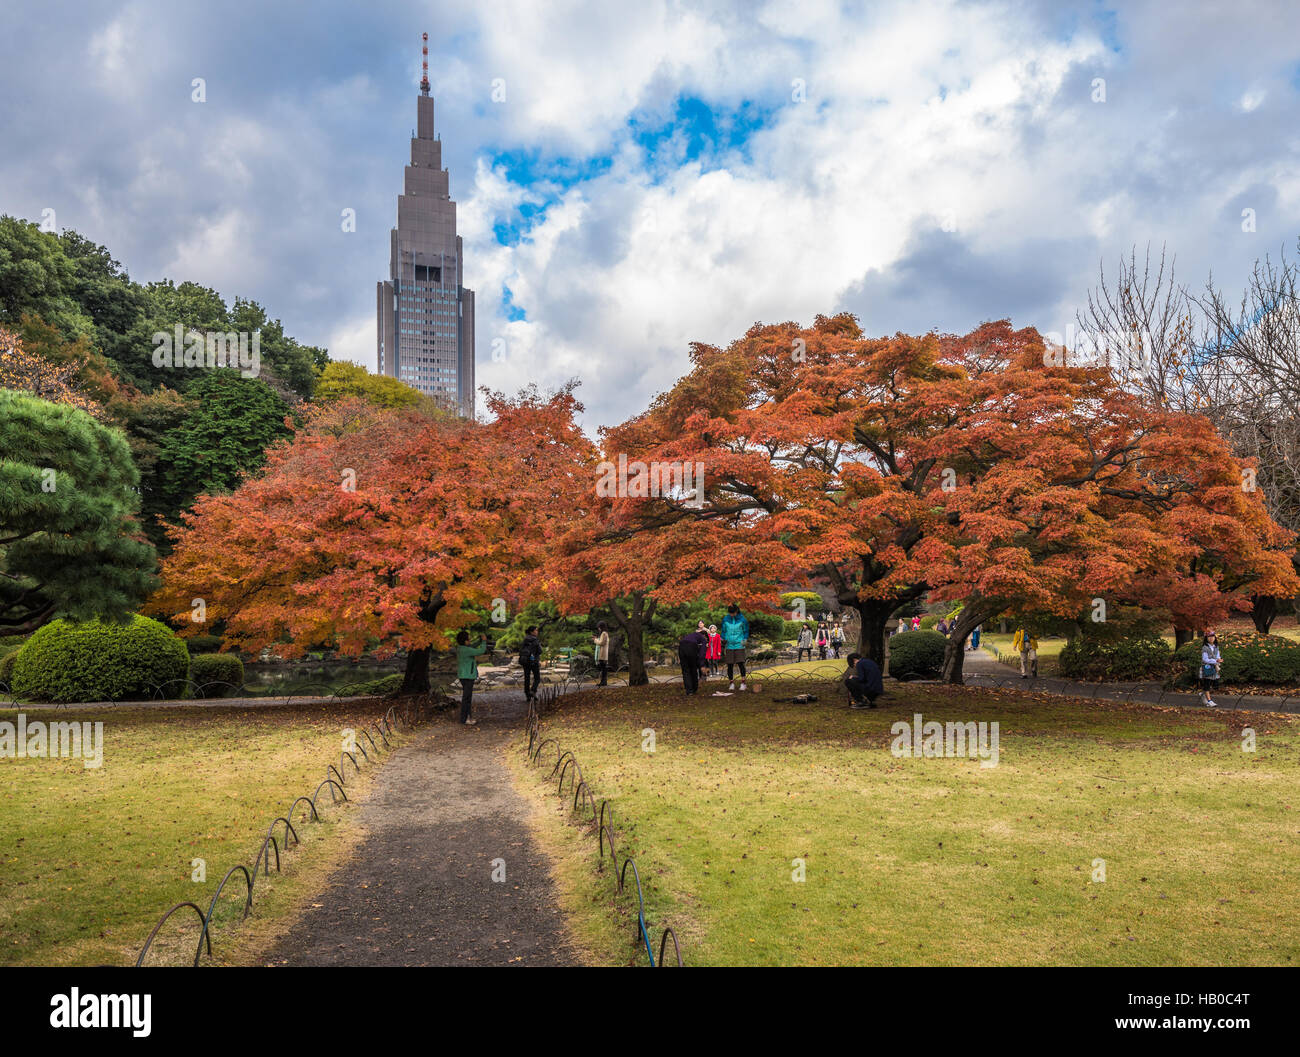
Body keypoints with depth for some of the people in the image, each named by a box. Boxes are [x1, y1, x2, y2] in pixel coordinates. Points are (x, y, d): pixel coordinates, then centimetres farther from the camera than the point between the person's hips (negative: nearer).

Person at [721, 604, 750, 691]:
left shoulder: (742, 619, -3)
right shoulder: (725, 619, 2)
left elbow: (746, 632, 8)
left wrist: (744, 641, -4)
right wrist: (723, 643, 10)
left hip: (739, 645, -2)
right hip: (729, 645, 2)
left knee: (741, 663, -11)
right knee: (730, 665, 2)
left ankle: (743, 683, -2)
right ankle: (732, 683, 13)